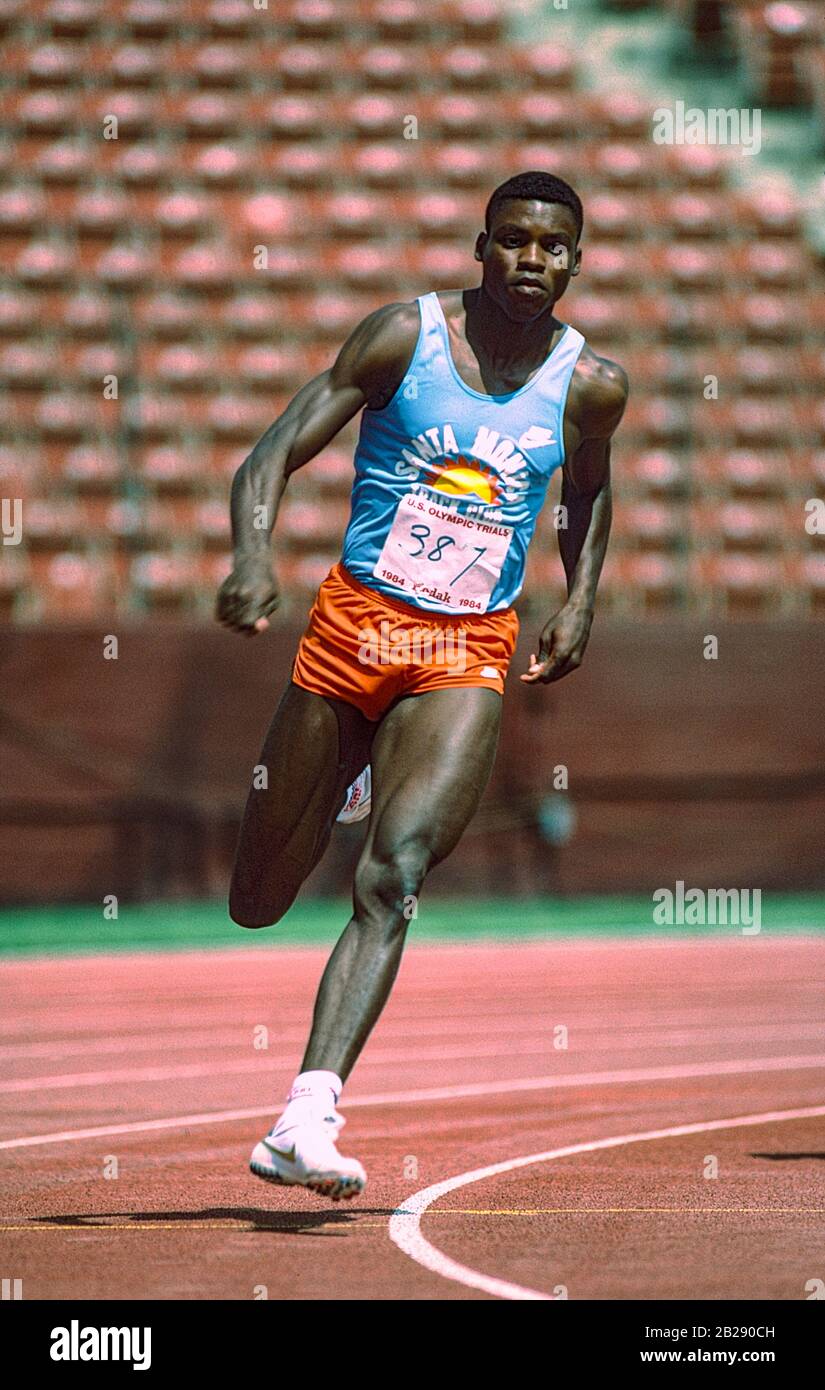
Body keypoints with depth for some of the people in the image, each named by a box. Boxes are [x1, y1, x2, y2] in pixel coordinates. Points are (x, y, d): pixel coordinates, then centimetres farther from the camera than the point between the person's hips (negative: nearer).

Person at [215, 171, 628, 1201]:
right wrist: (252, 559, -31)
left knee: (393, 876, -22)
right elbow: (271, 458, -12)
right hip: (354, 623, 0)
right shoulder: (405, 336, -8)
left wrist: (580, 603, 10)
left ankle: (304, 1124, -27)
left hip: (468, 654, 0)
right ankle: (349, 783, 48)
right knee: (257, 904, 12)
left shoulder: (589, 385, 0)